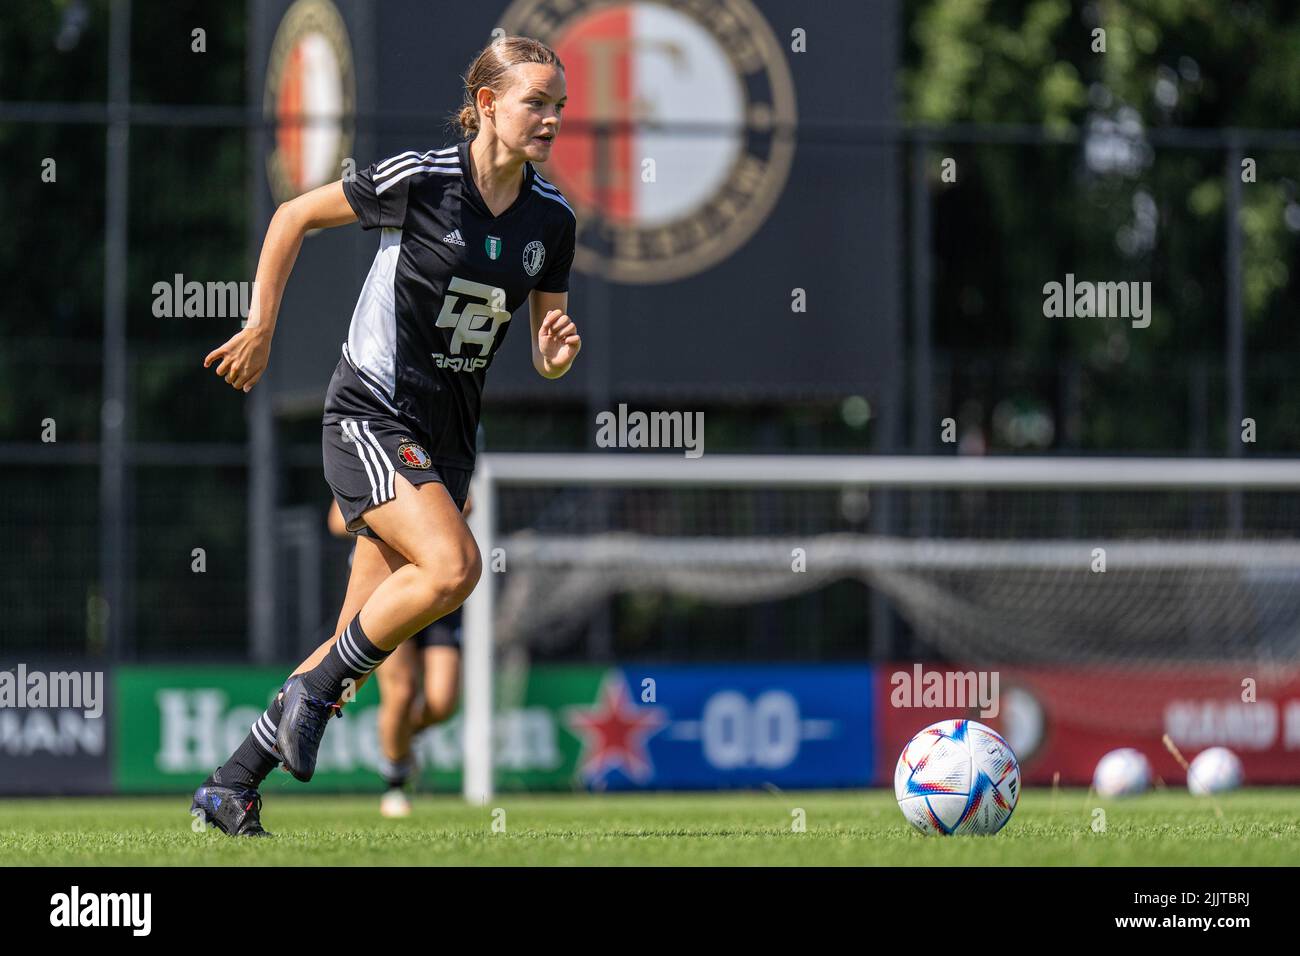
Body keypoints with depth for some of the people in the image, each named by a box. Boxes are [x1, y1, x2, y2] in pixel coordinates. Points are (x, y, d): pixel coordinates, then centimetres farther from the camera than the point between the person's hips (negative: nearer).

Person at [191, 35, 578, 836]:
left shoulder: (552, 220, 3)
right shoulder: (418, 180, -13)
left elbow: (547, 355, 10)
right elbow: (295, 215, 0)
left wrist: (559, 353, -14)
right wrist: (261, 327, -1)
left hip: (446, 440, 6)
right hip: (370, 417, -6)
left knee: (365, 645, 5)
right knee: (453, 566, -29)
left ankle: (230, 787, 16)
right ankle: (315, 686, -7)